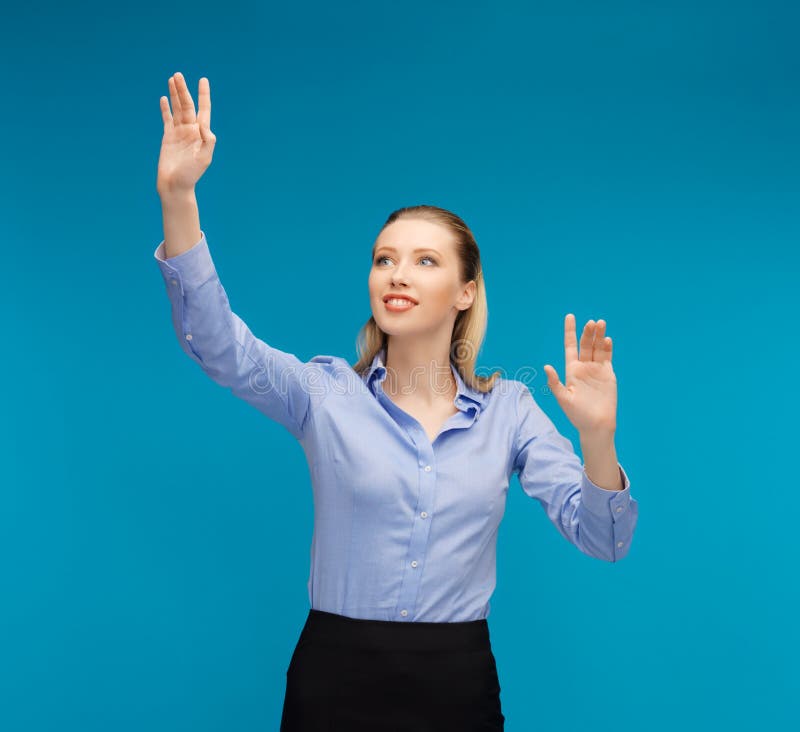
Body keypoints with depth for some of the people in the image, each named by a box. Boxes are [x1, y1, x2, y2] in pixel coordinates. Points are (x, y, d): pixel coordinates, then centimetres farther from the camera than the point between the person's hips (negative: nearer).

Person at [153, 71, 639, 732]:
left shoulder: (508, 408, 1)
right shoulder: (325, 393, -2)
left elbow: (602, 539, -4)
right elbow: (219, 343, -18)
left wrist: (597, 438, -24)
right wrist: (178, 197, -29)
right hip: (336, 678, -1)